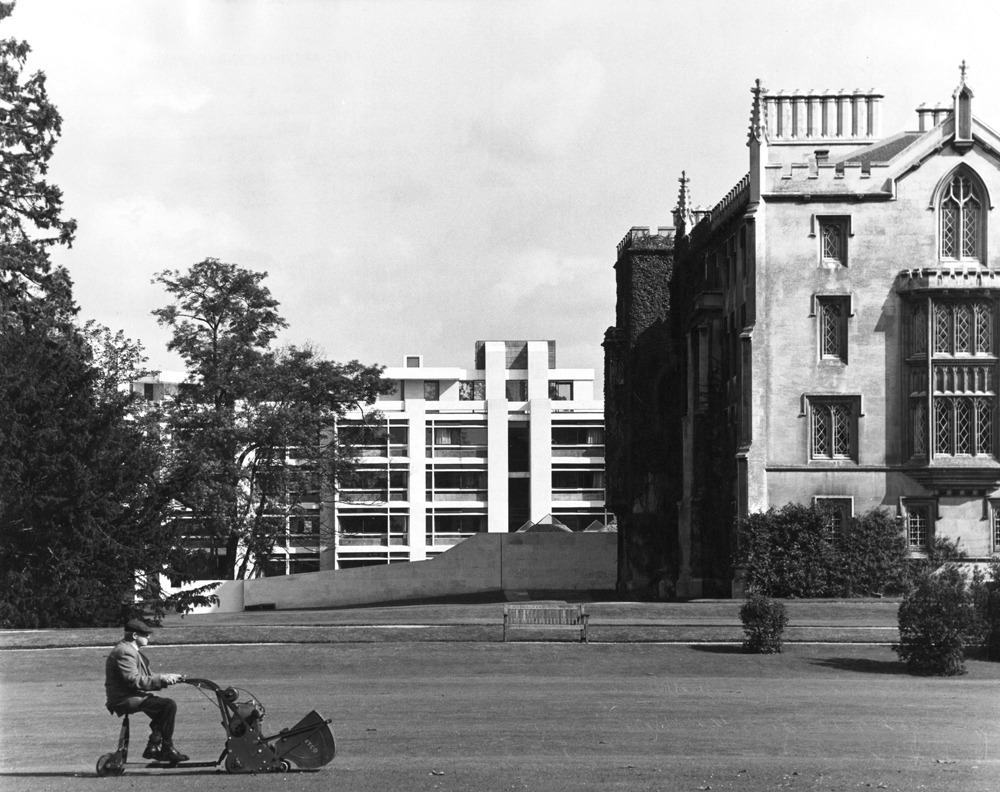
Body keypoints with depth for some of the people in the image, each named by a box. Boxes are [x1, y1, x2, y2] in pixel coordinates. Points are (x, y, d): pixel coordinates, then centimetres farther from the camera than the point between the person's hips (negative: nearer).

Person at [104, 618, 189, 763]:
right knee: (169, 705, -19)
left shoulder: (132, 651, 19)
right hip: (124, 700, -11)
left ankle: (153, 748, 11)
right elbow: (134, 681, -24)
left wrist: (168, 678, 4)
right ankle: (167, 748, -11)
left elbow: (144, 678, 17)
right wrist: (161, 679, -21)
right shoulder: (124, 652, -15)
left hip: (131, 697, 11)